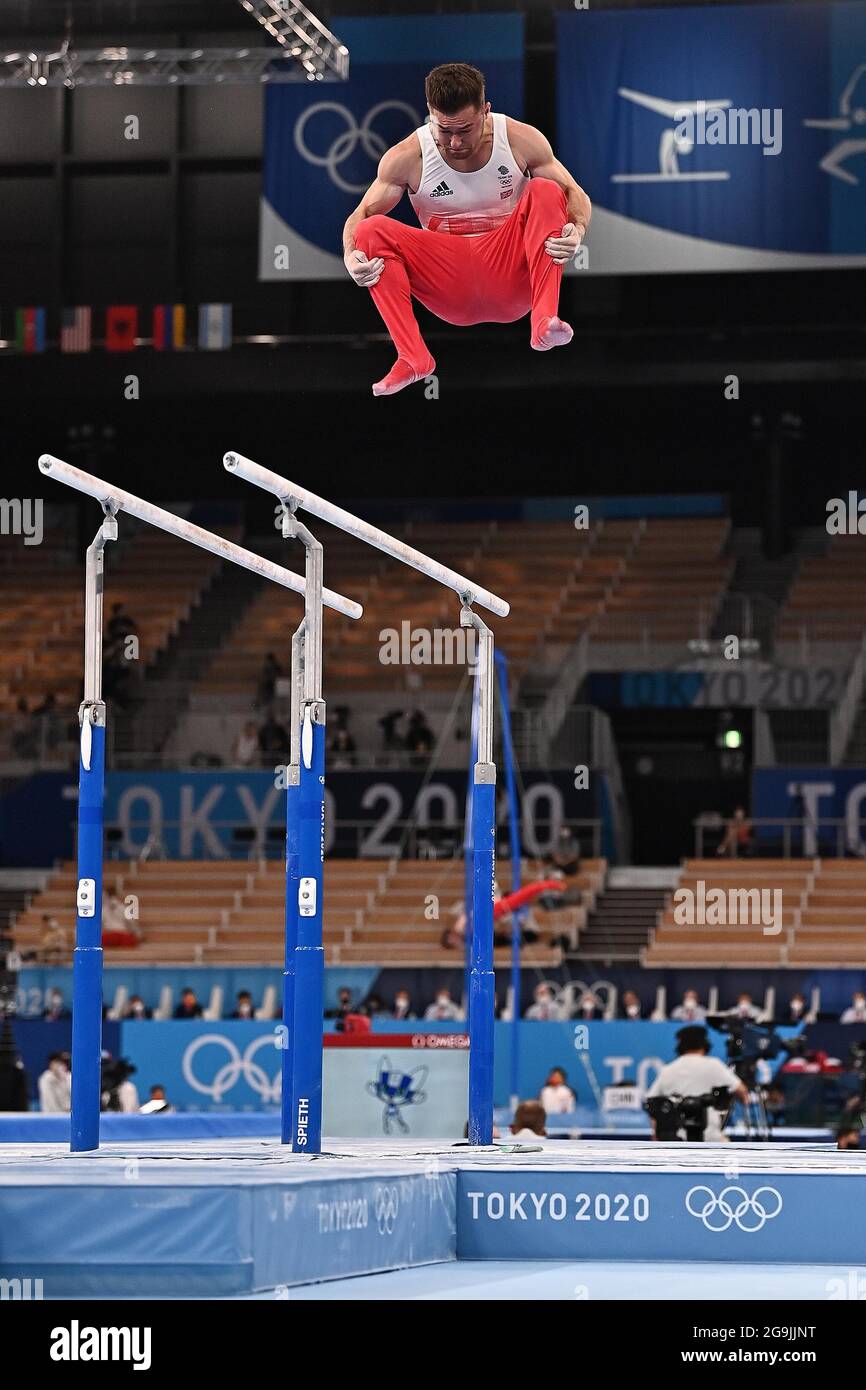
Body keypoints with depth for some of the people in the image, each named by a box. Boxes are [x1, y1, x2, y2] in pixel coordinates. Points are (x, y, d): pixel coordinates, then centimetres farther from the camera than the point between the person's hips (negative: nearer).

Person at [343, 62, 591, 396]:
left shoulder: (522, 140, -7)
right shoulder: (408, 156, -9)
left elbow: (575, 194, -1)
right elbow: (361, 215, -3)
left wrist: (577, 231, -24)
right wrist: (351, 257, -26)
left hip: (511, 274, 0)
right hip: (450, 288, 0)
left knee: (545, 192, -24)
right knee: (372, 230, -22)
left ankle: (544, 323, -40)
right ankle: (412, 358, -32)